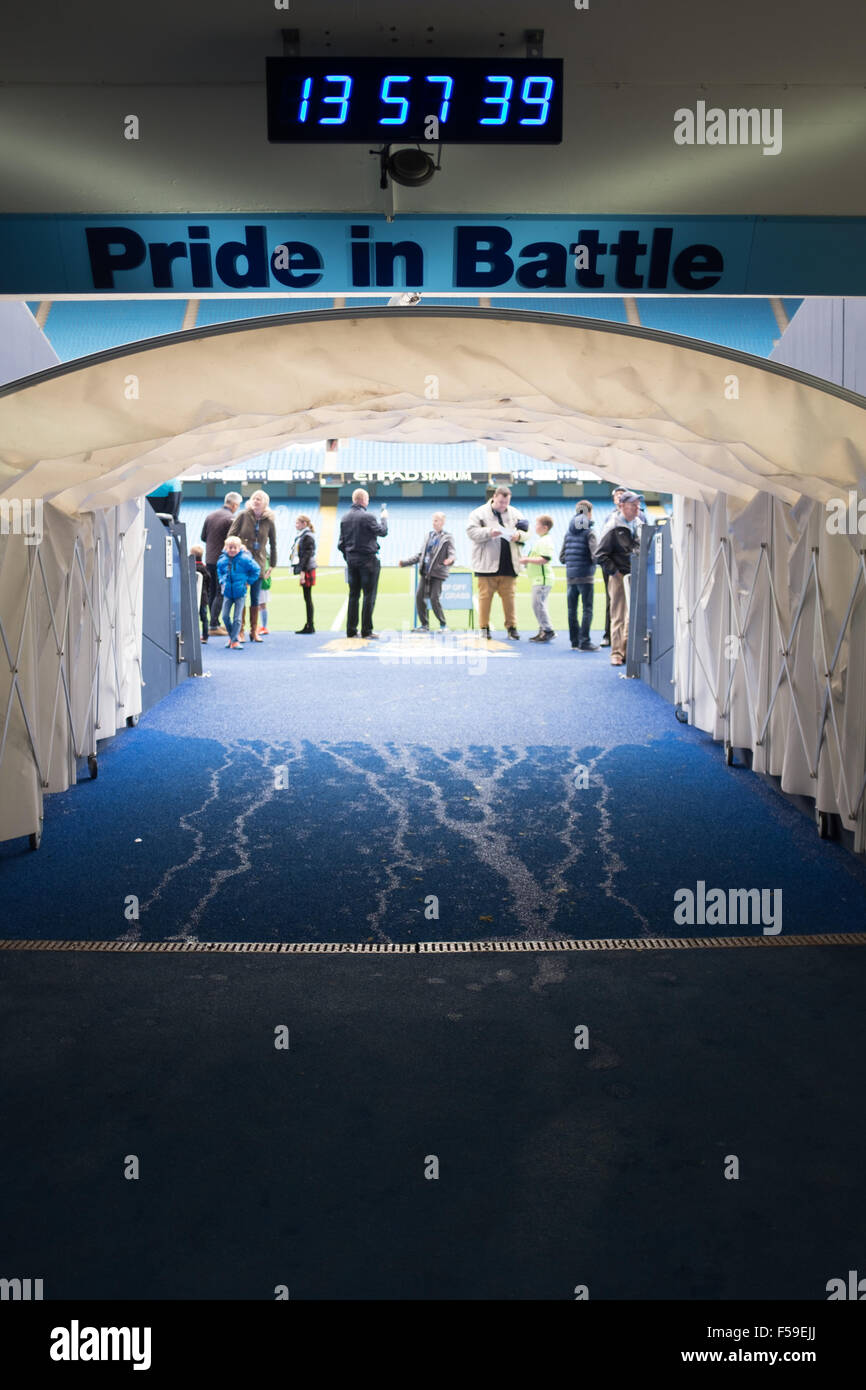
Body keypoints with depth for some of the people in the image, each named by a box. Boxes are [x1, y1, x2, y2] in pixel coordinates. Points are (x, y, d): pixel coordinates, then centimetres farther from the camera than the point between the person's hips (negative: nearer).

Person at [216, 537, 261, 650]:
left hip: (240, 593, -3)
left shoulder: (244, 559, -12)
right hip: (227, 593, 4)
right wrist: (222, 582, 12)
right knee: (225, 616, 2)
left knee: (237, 618, -2)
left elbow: (256, 570, -1)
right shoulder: (222, 560, 0)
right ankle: (231, 636, 22)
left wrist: (248, 581, -2)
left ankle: (235, 640, 5)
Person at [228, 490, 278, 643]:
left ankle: (254, 631, 12)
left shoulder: (269, 521, 3)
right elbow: (230, 535, 2)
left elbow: (273, 544, 12)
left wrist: (272, 565, 13)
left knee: (255, 599, 5)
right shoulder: (244, 515, -2)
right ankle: (240, 631, 4)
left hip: (258, 562, 1)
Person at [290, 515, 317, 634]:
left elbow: (307, 555, -18)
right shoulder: (301, 536, 17)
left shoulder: (308, 537, -12)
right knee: (307, 598, 10)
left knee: (307, 598, -6)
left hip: (307, 570, -9)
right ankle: (308, 626, 13)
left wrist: (303, 572, -22)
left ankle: (310, 626, -3)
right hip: (304, 569, 9)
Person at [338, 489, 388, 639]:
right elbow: (382, 531, -4)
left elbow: (341, 543, 10)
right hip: (367, 559, -6)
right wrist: (384, 518, 13)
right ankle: (366, 630, -3)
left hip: (351, 559, 6)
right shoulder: (367, 517, -13)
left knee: (353, 595, 10)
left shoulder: (345, 518, 7)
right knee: (369, 595, -1)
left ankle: (351, 630, 10)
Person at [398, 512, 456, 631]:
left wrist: (450, 559, -36)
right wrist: (405, 562, 15)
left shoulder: (448, 537, -1)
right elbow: (420, 554, 21)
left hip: (437, 573, -5)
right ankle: (425, 625, 8)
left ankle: (443, 624, 5)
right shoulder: (428, 535, 16)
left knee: (434, 599, -12)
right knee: (419, 597, -3)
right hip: (425, 572, 5)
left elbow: (452, 553, -12)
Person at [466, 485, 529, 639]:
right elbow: (471, 531, -7)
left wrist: (518, 536, -8)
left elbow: (526, 532, 14)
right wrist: (489, 532, -20)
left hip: (508, 566, 3)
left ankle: (512, 627, 10)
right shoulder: (479, 513, 2)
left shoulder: (514, 513, 14)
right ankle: (484, 628, 7)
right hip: (487, 564, -3)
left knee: (509, 597, 3)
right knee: (485, 596, -1)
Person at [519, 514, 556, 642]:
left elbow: (544, 559, -25)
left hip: (543, 579, -11)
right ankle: (543, 630, 20)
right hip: (539, 579, 11)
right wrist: (527, 558, 14)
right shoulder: (542, 540, 18)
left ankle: (548, 631, -6)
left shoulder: (545, 541, -15)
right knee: (538, 605, 14)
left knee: (538, 604, -11)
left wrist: (527, 559, -17)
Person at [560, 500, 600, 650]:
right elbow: (595, 555, -17)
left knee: (572, 610, 9)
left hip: (570, 576, 6)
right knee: (587, 609, -1)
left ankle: (575, 642, 14)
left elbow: (562, 557, 11)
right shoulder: (589, 532, -7)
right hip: (586, 576, -6)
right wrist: (594, 562, 2)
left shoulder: (569, 532, 10)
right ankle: (584, 642, -5)